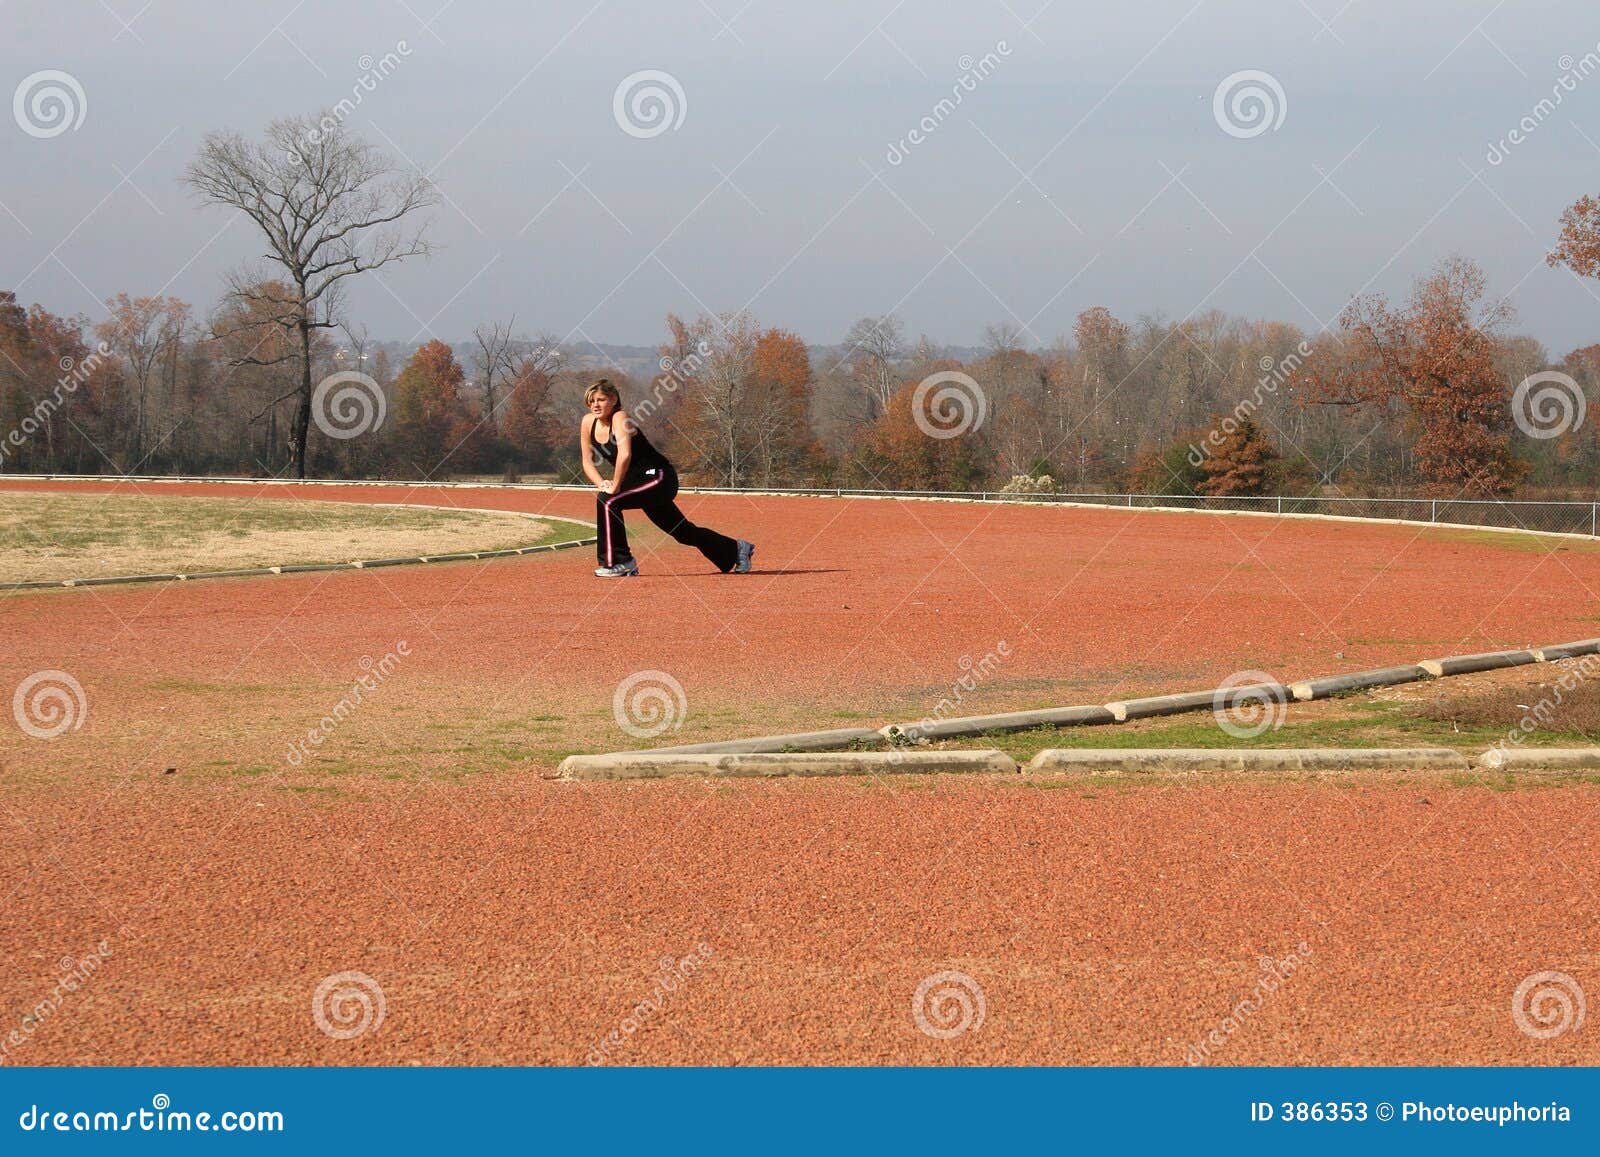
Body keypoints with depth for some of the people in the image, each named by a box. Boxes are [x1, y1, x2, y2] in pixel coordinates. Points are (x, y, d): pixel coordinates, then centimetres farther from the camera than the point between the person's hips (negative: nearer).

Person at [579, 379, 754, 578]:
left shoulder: (619, 418, -21)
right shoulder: (588, 422, 1)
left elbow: (624, 455, -35)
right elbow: (588, 462, 5)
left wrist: (614, 487, -28)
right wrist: (603, 483, -12)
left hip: (659, 478, -9)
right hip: (640, 483, 9)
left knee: (607, 501, -26)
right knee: (683, 532, 19)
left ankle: (618, 562, -16)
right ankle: (736, 549, 38)